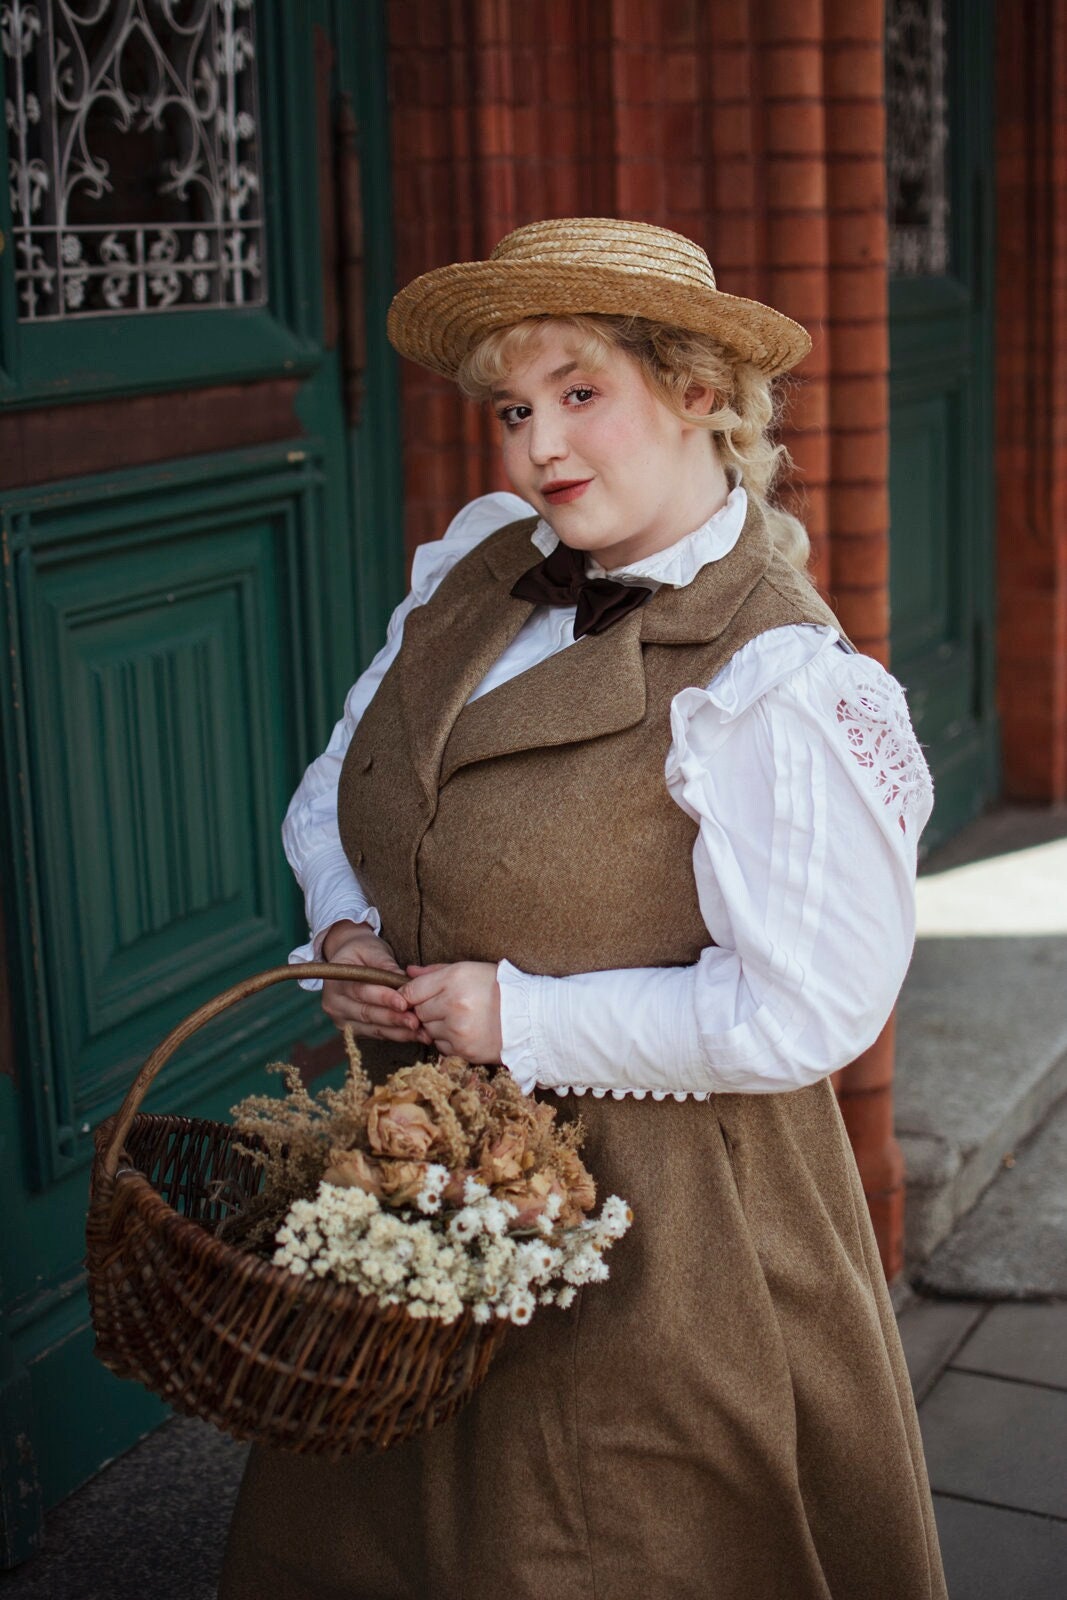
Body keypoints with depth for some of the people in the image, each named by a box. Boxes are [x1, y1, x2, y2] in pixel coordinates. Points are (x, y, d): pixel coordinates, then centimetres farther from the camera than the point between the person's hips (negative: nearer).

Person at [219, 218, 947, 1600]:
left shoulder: (774, 684, -21)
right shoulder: (475, 569, 1)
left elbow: (804, 1012, -24)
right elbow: (338, 786, 14)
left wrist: (524, 1019, -20)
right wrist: (346, 929, -5)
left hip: (657, 1221, -7)